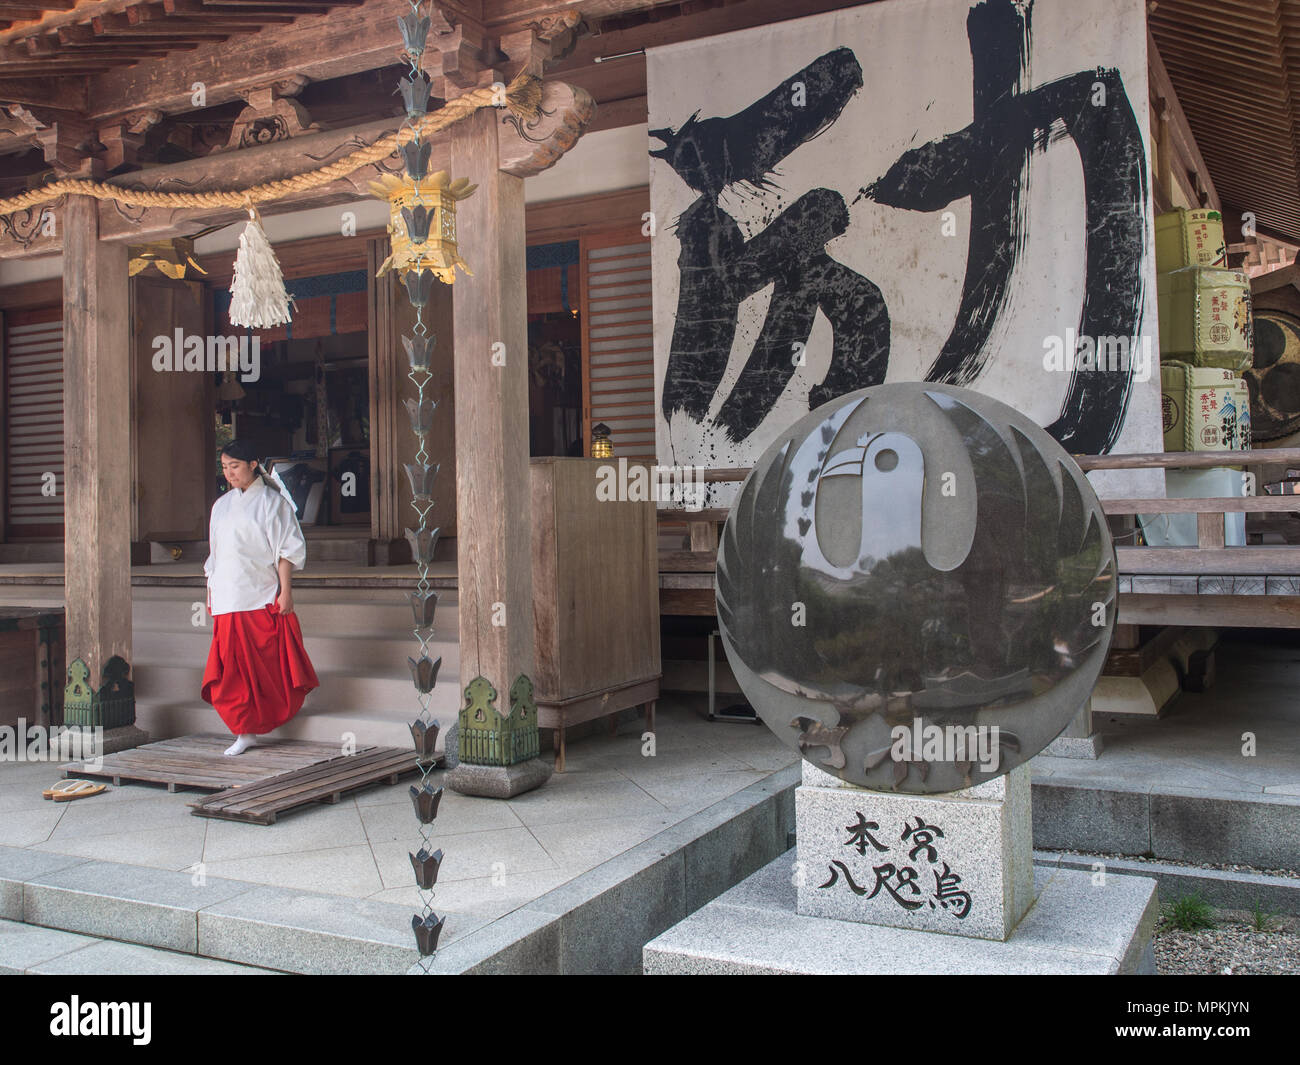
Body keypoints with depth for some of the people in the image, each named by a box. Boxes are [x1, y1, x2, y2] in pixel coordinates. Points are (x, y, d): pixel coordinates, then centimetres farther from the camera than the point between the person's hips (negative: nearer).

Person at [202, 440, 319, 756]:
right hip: (228, 601, 5)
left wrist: (285, 591, -11)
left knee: (269, 664, 0)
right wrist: (211, 593, 15)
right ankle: (245, 732, 6)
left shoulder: (271, 501, -1)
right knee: (233, 665, 0)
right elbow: (215, 554, 19)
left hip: (263, 597, -5)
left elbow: (286, 550, -4)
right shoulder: (221, 505, 15)